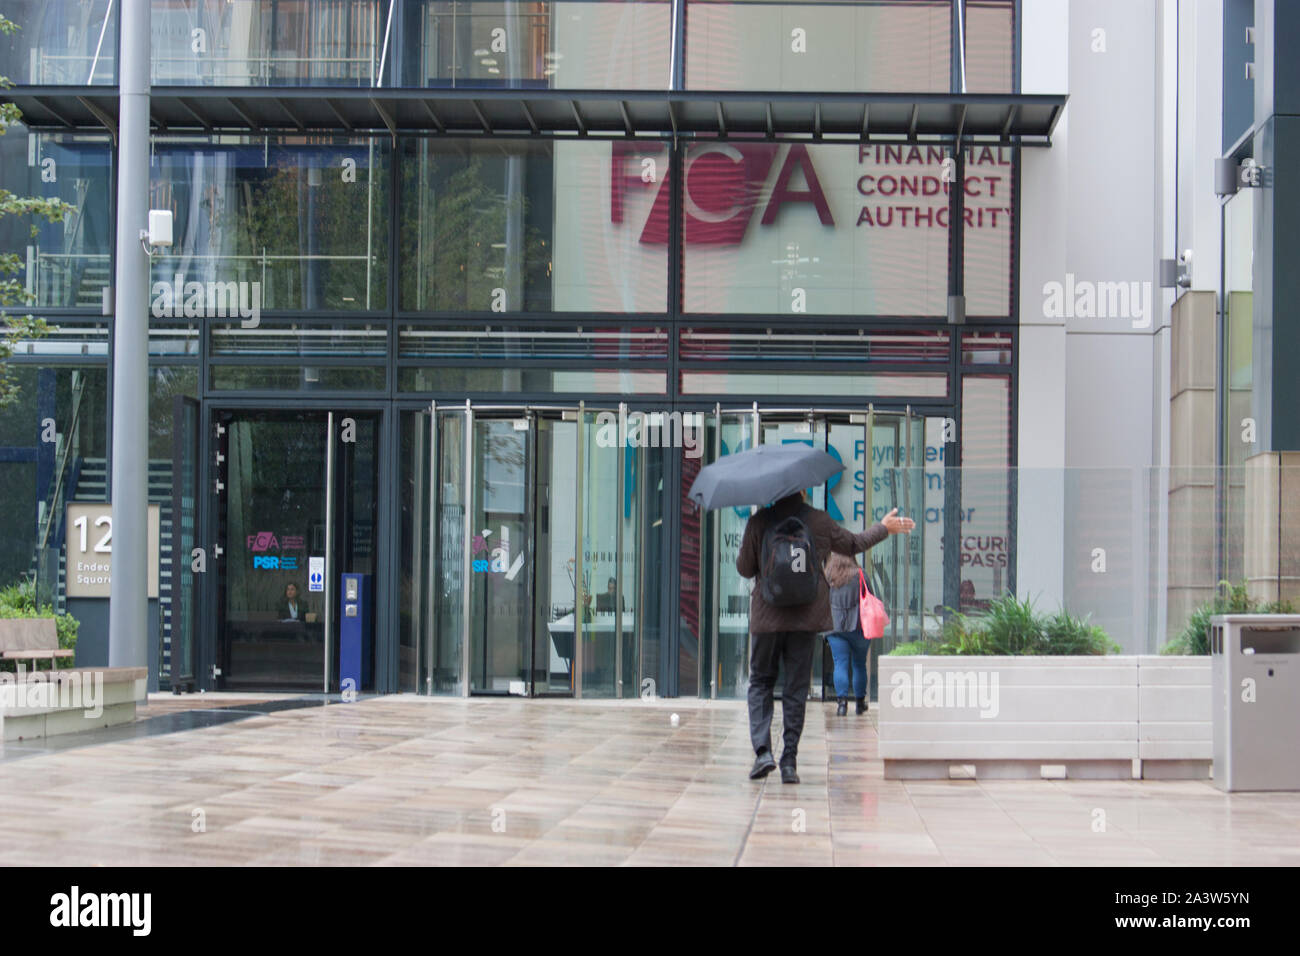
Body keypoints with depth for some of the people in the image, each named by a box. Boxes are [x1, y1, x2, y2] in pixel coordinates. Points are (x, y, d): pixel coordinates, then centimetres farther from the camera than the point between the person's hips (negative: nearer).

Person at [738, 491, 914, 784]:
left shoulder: (758, 522, -4)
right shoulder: (820, 521, 1)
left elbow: (745, 569, 2)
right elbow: (854, 544, 17)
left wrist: (743, 552, 24)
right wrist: (884, 528, 33)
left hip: (767, 616, -1)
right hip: (806, 616, 1)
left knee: (760, 682, 11)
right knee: (796, 687, 6)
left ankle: (762, 751, -7)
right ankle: (789, 762, 3)